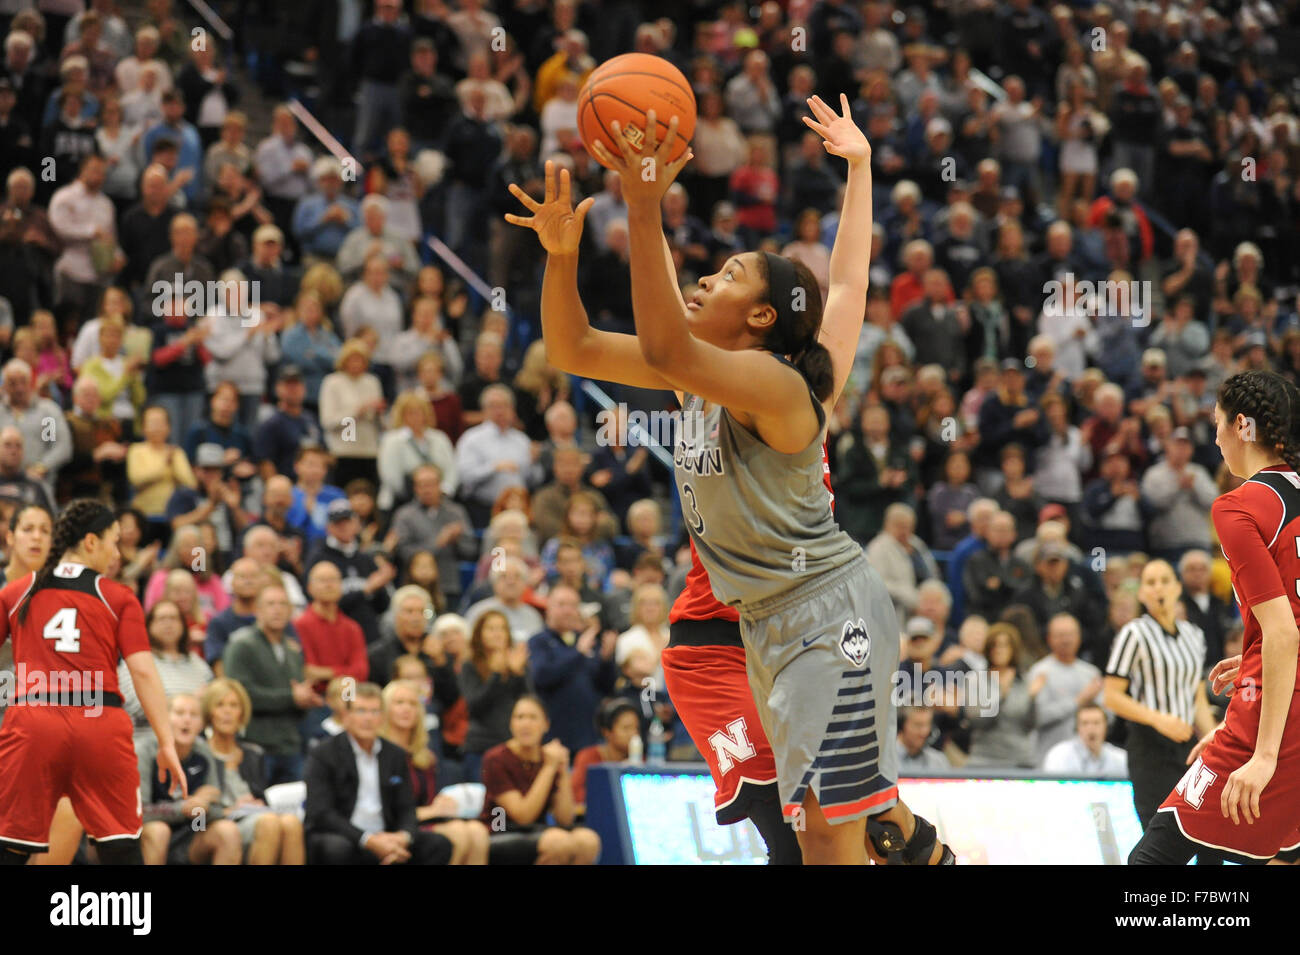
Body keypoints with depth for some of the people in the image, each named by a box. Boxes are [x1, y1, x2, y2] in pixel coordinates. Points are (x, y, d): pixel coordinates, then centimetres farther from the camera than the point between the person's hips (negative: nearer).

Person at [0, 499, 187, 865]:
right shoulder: (119, 598, 7)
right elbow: (142, 671, 0)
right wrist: (166, 742, 1)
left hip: (31, 723, 1)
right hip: (101, 725, -1)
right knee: (122, 849, 4)